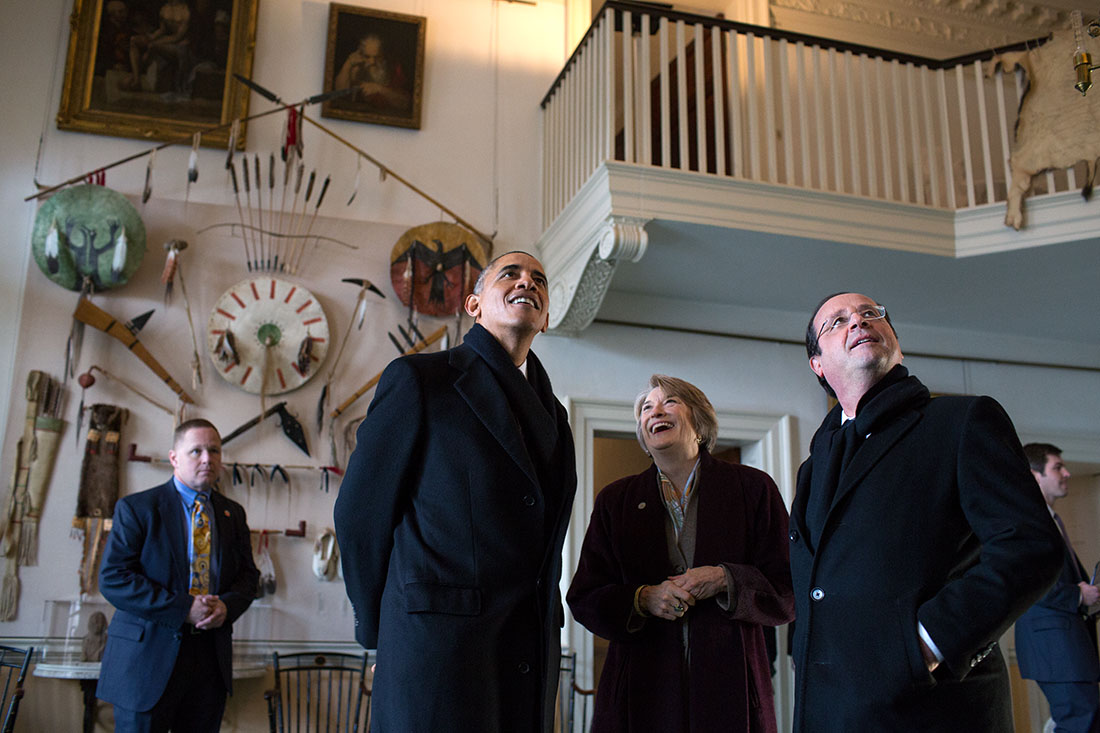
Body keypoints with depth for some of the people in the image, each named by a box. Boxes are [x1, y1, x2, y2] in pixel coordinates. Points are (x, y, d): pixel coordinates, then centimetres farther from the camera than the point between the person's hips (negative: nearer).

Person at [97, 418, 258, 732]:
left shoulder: (232, 513, 12)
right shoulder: (136, 508, -3)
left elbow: (248, 574, 14)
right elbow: (113, 578, -11)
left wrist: (227, 605, -10)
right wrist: (183, 609, -19)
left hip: (211, 658, 4)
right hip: (148, 658, -4)